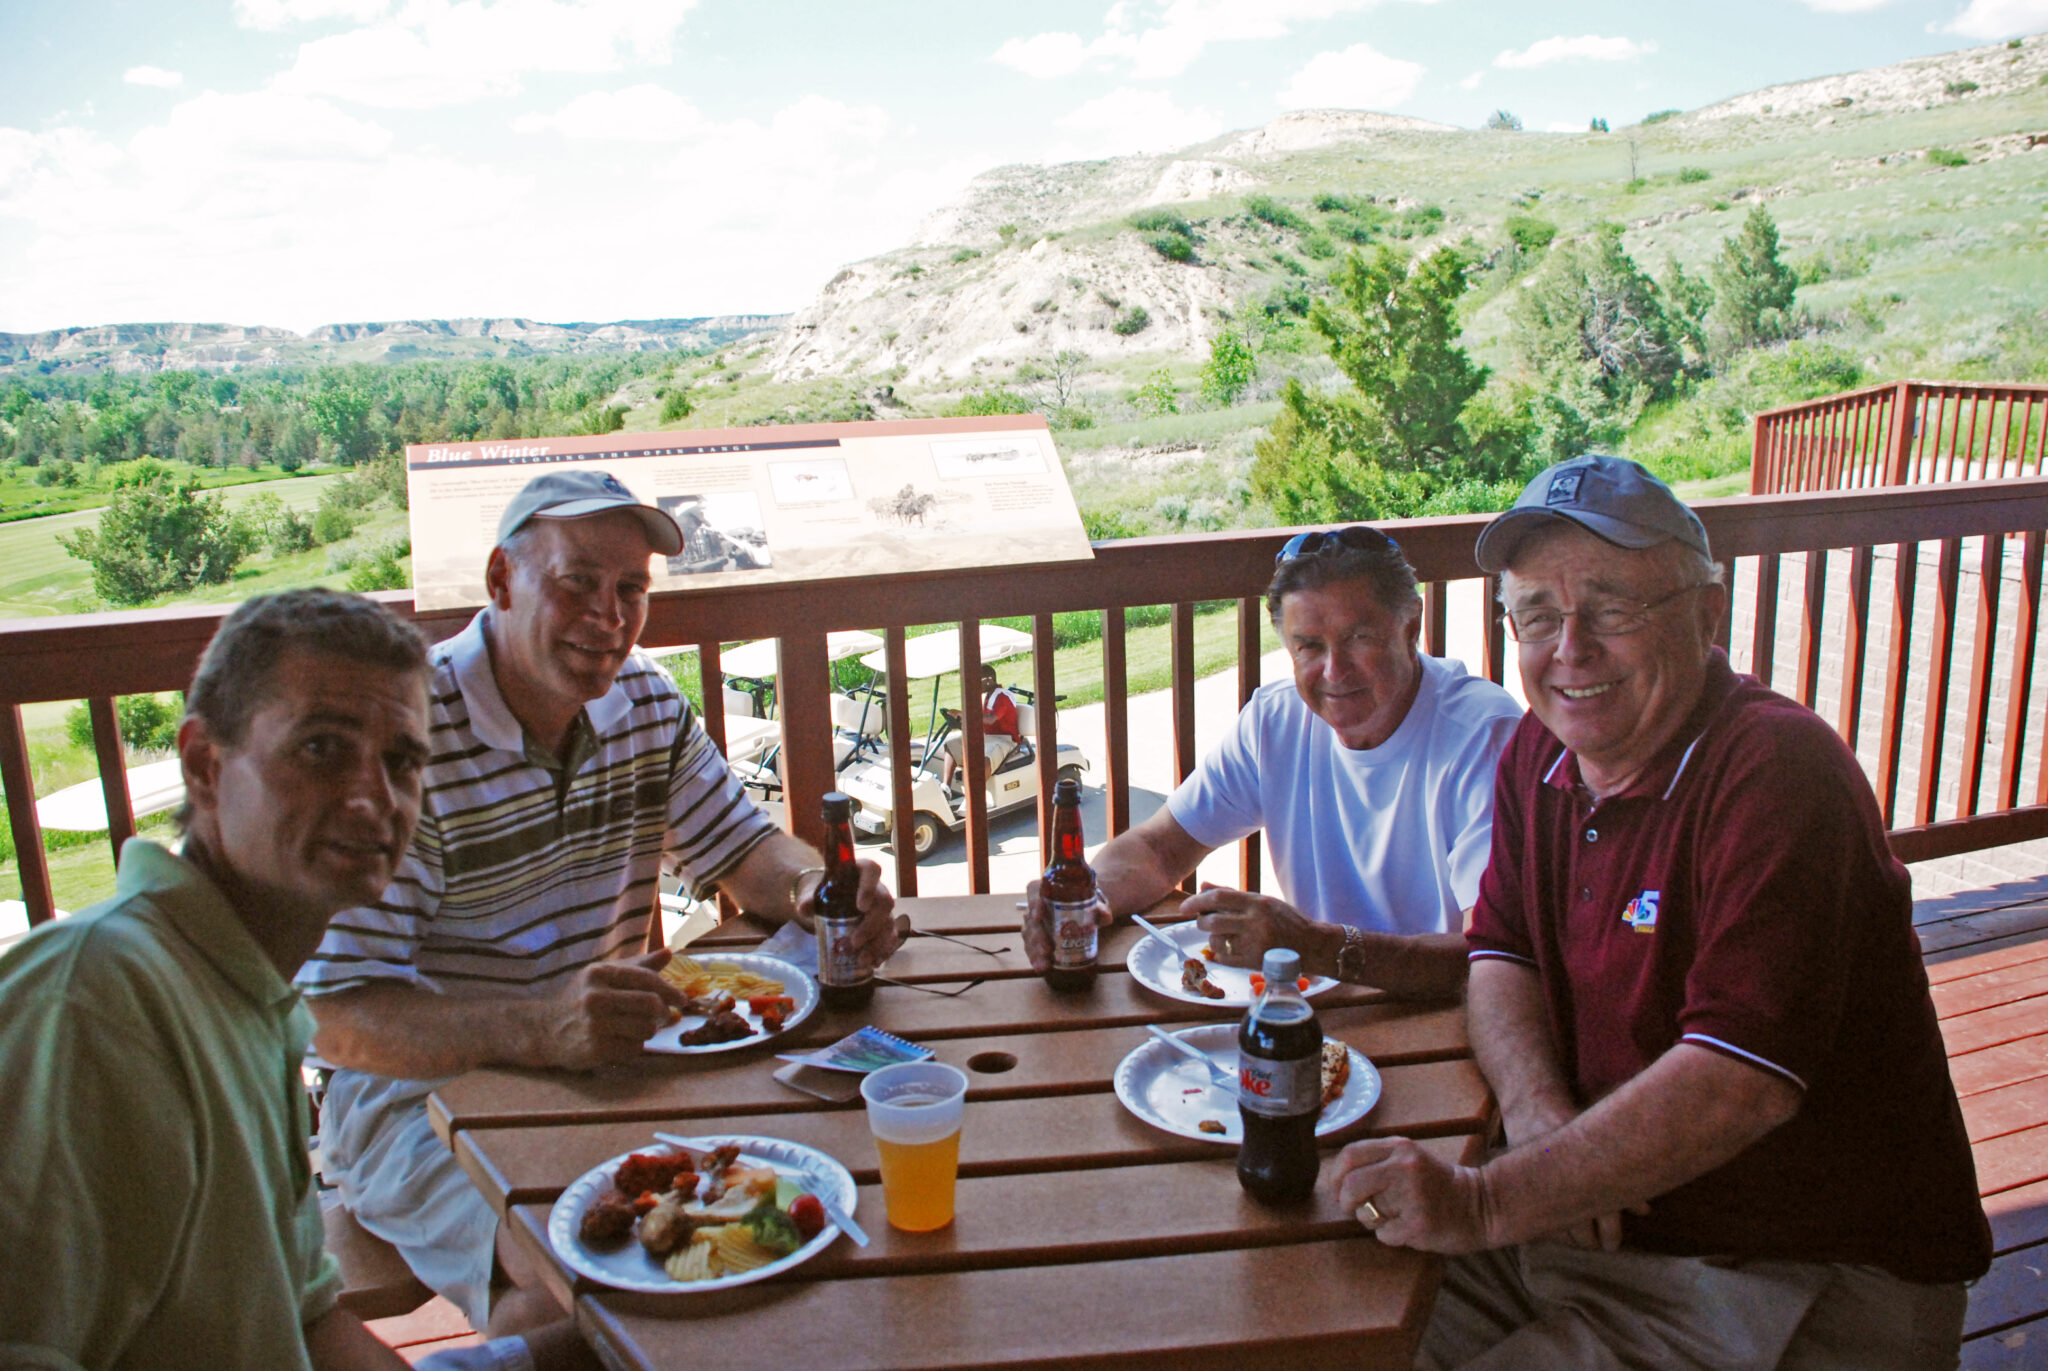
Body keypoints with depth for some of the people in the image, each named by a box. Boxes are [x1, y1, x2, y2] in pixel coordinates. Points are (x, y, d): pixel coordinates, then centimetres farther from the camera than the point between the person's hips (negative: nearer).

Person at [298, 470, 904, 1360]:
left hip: (605, 1063, 6)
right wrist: (541, 1028, -43)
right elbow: (338, 1018, -24)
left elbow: (744, 851, 9)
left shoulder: (645, 703, 1)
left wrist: (825, 891, -17)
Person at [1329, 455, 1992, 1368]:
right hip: (1595, 1225, 7)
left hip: (1801, 1281, -6)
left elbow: (1741, 1078, -30)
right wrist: (1542, 1119, -15)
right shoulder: (1541, 752, 3)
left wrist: (1490, 1201, -32)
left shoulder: (1776, 771, -22)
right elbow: (1502, 952, 5)